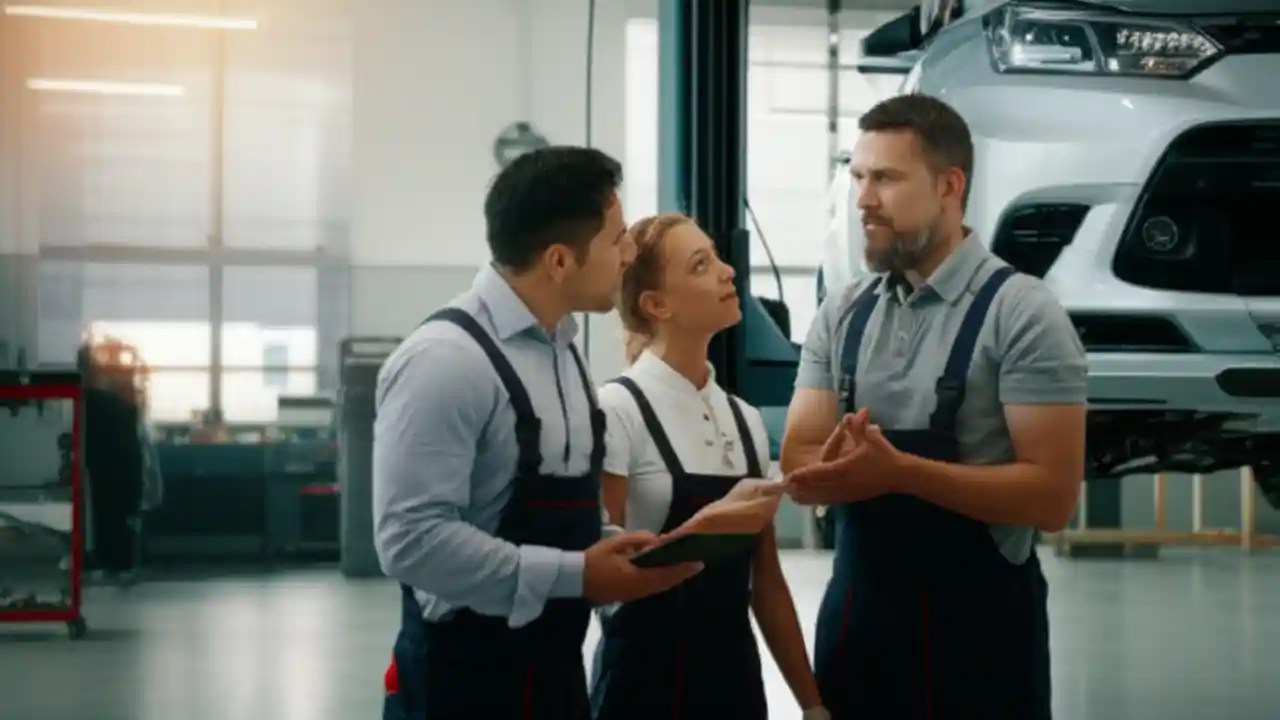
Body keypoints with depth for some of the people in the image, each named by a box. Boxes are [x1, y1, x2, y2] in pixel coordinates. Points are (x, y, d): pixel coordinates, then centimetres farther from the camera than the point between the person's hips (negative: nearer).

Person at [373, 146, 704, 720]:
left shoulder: (562, 351, 9)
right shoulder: (445, 361, -18)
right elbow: (413, 538, -24)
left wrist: (615, 561, -1)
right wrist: (577, 576, -21)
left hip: (556, 672, 8)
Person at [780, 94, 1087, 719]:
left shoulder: (1022, 313, -11)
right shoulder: (841, 315, 6)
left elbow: (1052, 495, -17)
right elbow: (800, 470, 3)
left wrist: (900, 470, -26)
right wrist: (845, 466, -20)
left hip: (977, 619, -5)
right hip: (856, 609, 5)